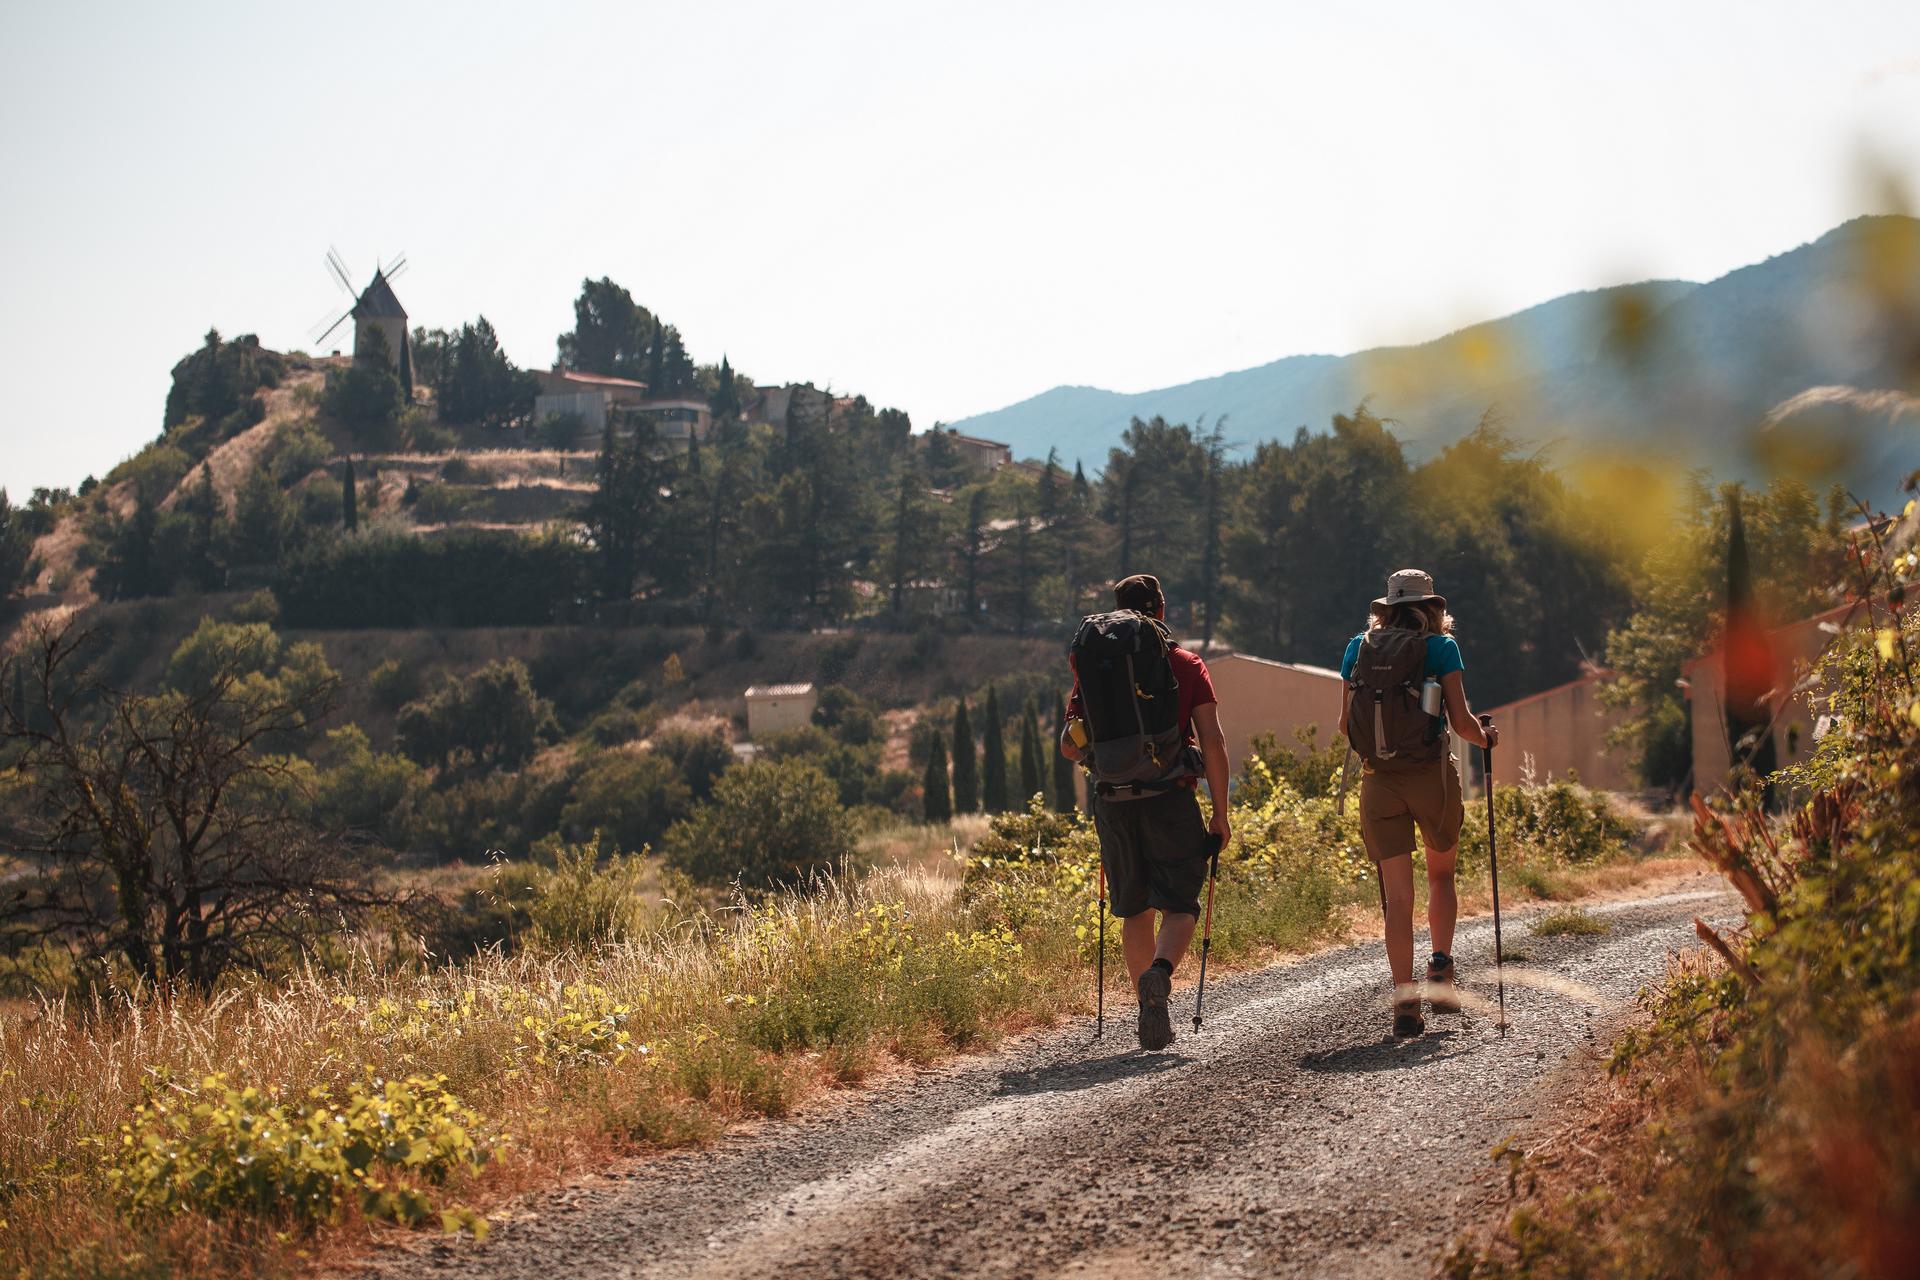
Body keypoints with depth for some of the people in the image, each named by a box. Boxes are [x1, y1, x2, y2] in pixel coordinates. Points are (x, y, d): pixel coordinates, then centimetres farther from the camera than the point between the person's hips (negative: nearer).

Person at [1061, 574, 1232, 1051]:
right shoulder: (1187, 665, 2)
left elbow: (1069, 747, 8)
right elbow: (1213, 741, -4)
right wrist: (1221, 813, 0)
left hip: (1114, 802, 2)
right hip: (1171, 799, -2)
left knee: (1134, 912, 14)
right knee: (1178, 906, 1)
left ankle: (1151, 1012, 14)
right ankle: (1161, 971, -29)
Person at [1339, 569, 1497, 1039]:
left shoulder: (1359, 648, 6)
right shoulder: (1440, 647, -2)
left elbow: (1344, 722, 11)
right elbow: (1461, 721, -7)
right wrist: (1485, 737, 15)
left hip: (1378, 782, 2)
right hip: (1432, 775, -2)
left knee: (1397, 895, 3)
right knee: (1441, 875, 21)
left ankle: (1404, 1000, -6)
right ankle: (1441, 963, 3)